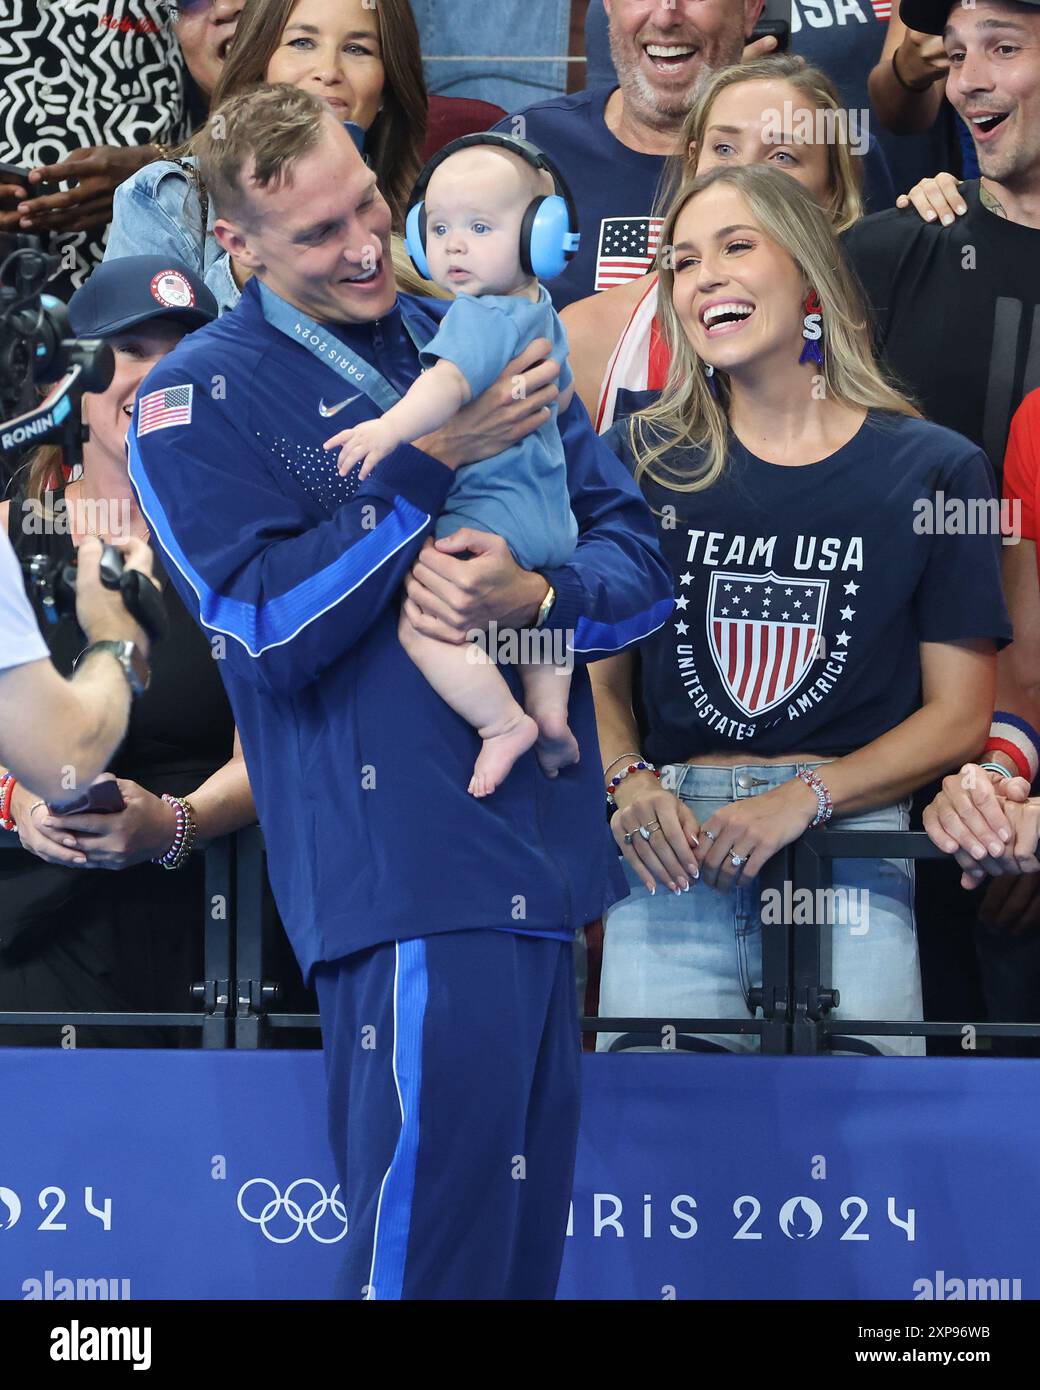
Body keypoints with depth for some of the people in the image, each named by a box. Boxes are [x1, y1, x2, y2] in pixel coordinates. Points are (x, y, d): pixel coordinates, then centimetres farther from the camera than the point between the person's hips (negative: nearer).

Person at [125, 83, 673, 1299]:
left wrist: (536, 600, -12)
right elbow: (271, 627, -13)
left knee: (528, 1229, 12)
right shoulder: (199, 401, -1)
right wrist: (433, 461, -15)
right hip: (404, 873, -6)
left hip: (541, 856, 6)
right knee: (433, 1238, -14)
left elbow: (639, 564, 11)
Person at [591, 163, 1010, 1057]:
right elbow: (600, 668, 13)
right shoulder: (641, 462, 11)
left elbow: (958, 716, 4)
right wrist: (629, 782, -7)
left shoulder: (932, 470, 6)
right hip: (675, 850, 1)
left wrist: (802, 800, -8)